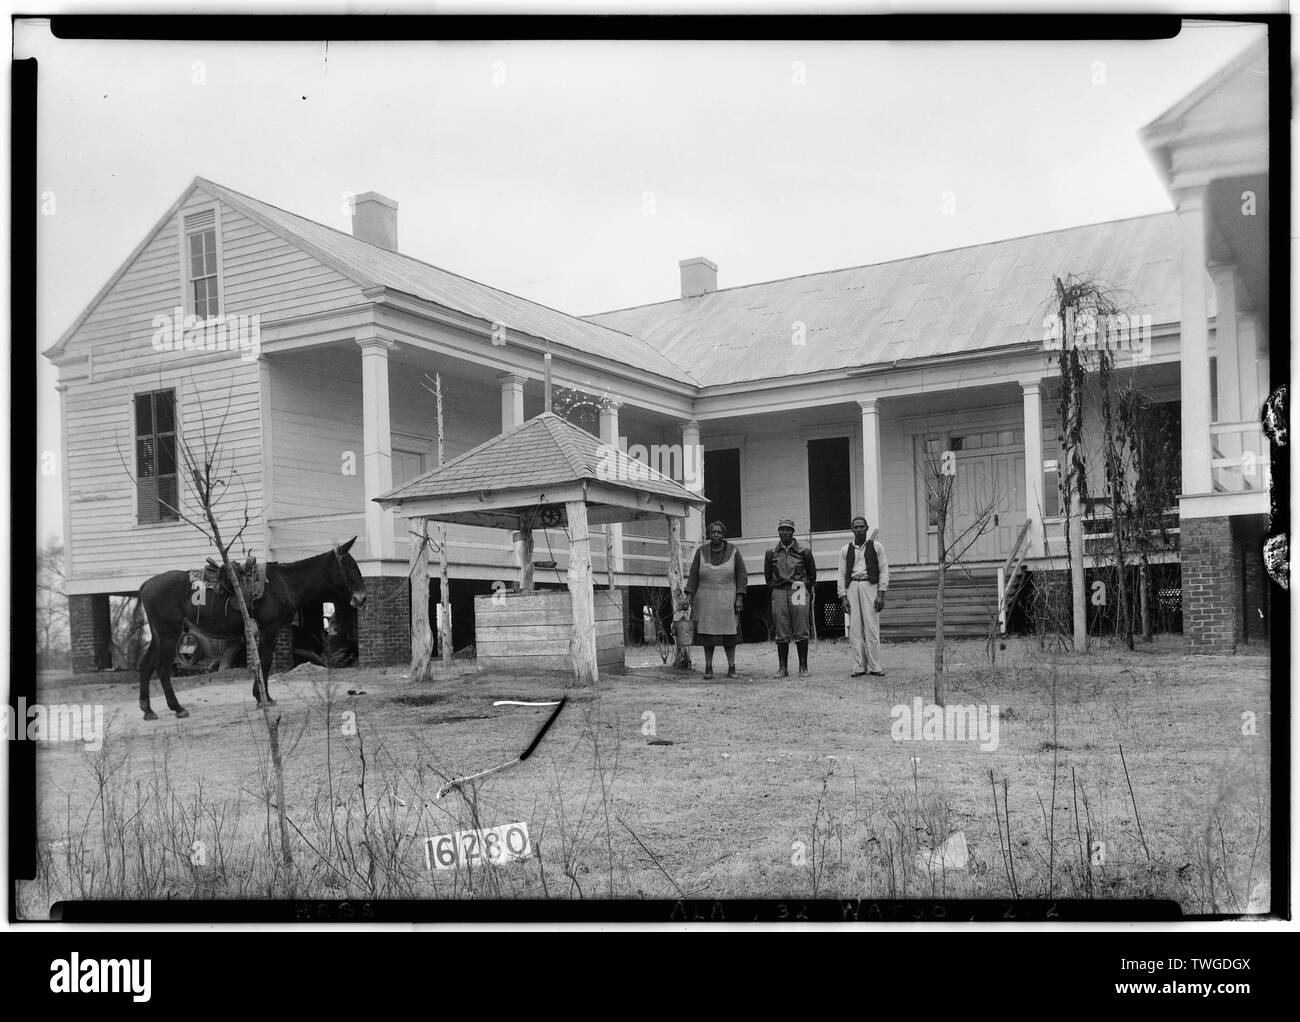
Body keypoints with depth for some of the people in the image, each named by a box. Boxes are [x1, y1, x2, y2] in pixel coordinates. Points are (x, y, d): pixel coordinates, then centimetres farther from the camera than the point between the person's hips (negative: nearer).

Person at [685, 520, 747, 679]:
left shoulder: (733, 552, 0)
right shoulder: (701, 551, 3)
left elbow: (742, 576, 1)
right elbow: (693, 576, 4)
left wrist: (739, 599, -7)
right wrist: (689, 597, -5)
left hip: (727, 599, -1)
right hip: (706, 599, 1)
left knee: (729, 635, -1)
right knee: (708, 634, 1)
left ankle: (731, 667, 7)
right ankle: (708, 667, 7)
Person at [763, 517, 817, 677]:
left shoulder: (804, 552, 5)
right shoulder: (771, 553, 9)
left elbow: (812, 574, 15)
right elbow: (768, 575, 20)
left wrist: (808, 590, 14)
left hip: (798, 591, -2)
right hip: (779, 593, 2)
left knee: (801, 633, -2)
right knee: (781, 634, 1)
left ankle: (803, 667, 3)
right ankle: (783, 668, 5)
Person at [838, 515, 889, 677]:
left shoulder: (876, 546, 9)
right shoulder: (846, 550, 14)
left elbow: (884, 571, 4)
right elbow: (841, 575, 12)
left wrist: (881, 595, -5)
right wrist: (843, 597, 1)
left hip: (870, 586, -2)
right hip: (852, 587, 2)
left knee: (872, 628, -7)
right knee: (855, 629, -3)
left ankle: (874, 667, -4)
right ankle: (859, 667, 0)